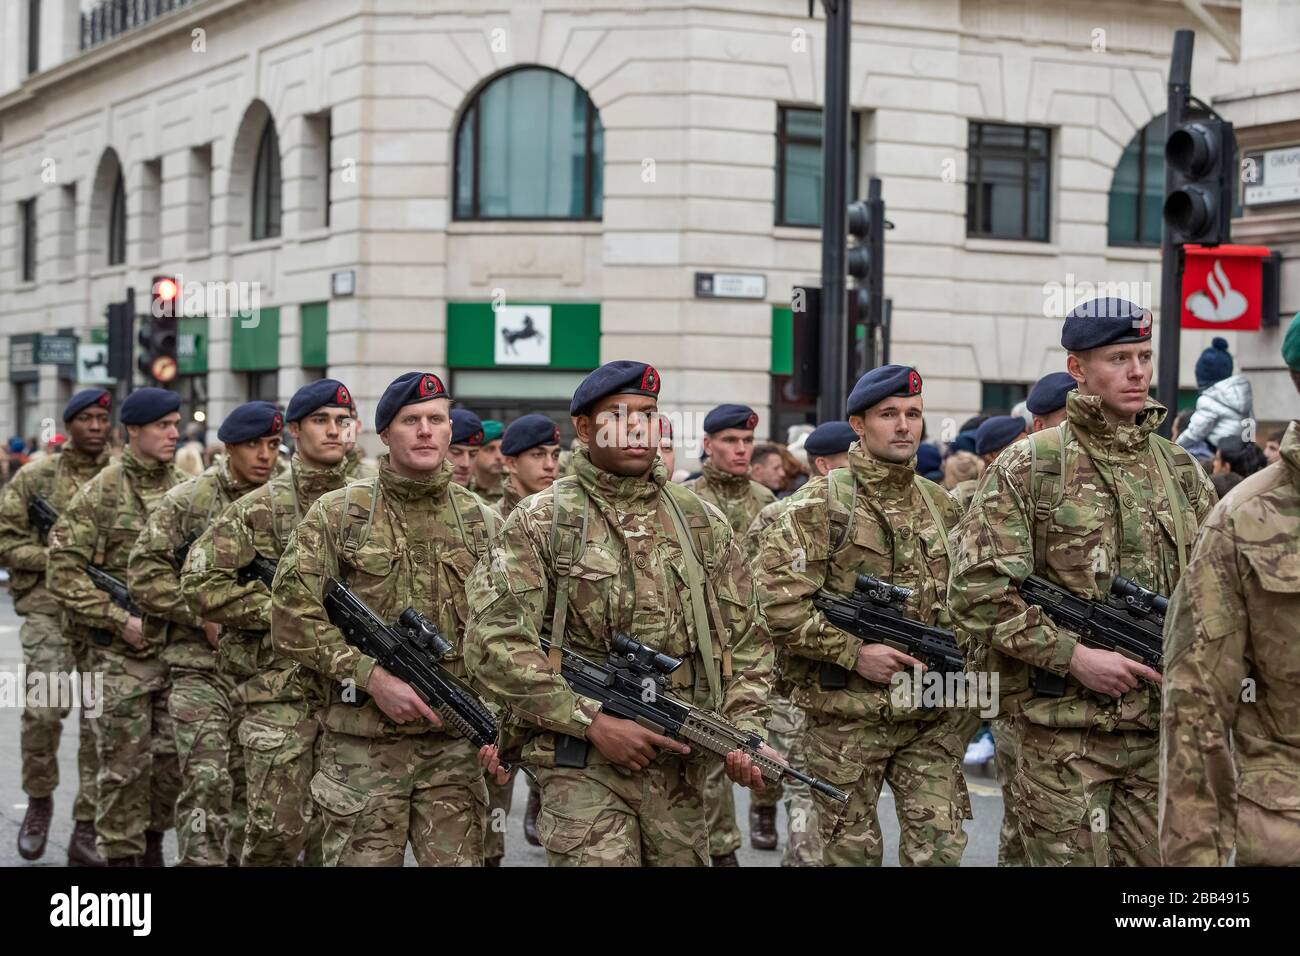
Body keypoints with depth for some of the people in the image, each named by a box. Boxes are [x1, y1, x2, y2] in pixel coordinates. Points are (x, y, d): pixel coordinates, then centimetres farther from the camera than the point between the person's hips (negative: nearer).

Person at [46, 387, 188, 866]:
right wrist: (118, 619, -14)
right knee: (124, 764, -1)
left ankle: (152, 845, 26)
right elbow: (63, 570, -9)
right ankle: (121, 855, 9)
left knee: (172, 757, 9)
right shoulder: (101, 492, -7)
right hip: (122, 655, -4)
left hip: (181, 647, 4)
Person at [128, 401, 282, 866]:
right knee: (206, 783, -13)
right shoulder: (186, 501, -4)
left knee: (247, 784, 12)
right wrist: (204, 617, -12)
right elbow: (145, 573, -6)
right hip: (201, 666, -4)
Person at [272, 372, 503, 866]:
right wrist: (373, 677, -13)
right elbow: (293, 620, -5)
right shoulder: (336, 513, 0)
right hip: (361, 746, -2)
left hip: (456, 746, 2)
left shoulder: (481, 522, 9)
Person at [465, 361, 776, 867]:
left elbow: (746, 641, 14)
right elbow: (494, 642, -11)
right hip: (582, 766, -4)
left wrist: (745, 731, -3)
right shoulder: (541, 522, -2)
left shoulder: (703, 522, 11)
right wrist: (593, 724, -15)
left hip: (683, 766, 4)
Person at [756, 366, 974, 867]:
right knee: (852, 850, 5)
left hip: (935, 716, 4)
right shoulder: (818, 506, -6)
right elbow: (779, 603, -14)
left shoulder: (942, 505, 11)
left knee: (940, 849, 0)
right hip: (847, 716, -4)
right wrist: (854, 653, -17)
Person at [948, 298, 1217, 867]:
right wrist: (1073, 658, -16)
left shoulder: (1178, 468, 12)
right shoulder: (1028, 468, -4)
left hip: (1160, 730, 5)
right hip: (1063, 729, -5)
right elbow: (977, 591, -11)